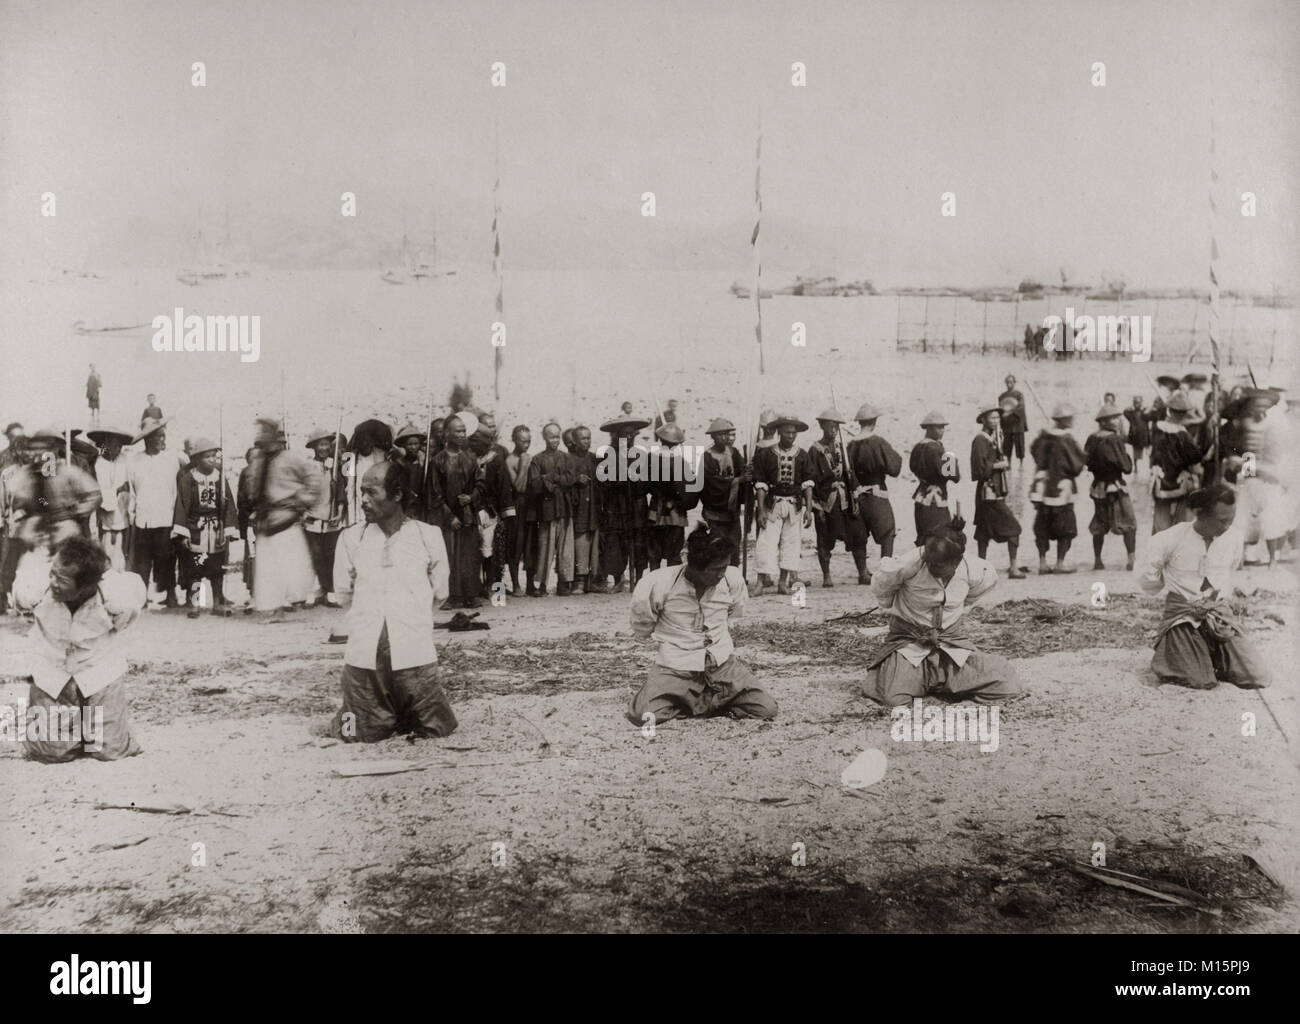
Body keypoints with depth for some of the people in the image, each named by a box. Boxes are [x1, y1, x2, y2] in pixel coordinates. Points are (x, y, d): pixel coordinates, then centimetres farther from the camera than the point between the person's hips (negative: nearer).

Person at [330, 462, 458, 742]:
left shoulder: (428, 535, 1)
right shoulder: (351, 538, 4)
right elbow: (343, 592, 16)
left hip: (414, 653, -1)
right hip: (364, 654, 1)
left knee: (438, 729, 2)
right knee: (358, 735, 2)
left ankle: (404, 714, 33)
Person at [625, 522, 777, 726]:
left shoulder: (733, 579, -7)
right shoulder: (658, 585, -17)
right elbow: (641, 630, 2)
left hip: (722, 663, 2)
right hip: (675, 668, -2)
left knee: (766, 711, -14)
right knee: (644, 717, -25)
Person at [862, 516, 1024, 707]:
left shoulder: (971, 570, -15)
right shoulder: (909, 565, -25)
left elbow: (989, 579, 11)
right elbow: (879, 586, -4)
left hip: (951, 639, 3)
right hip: (908, 639, -3)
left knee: (1006, 682, -11)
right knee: (894, 697, -27)